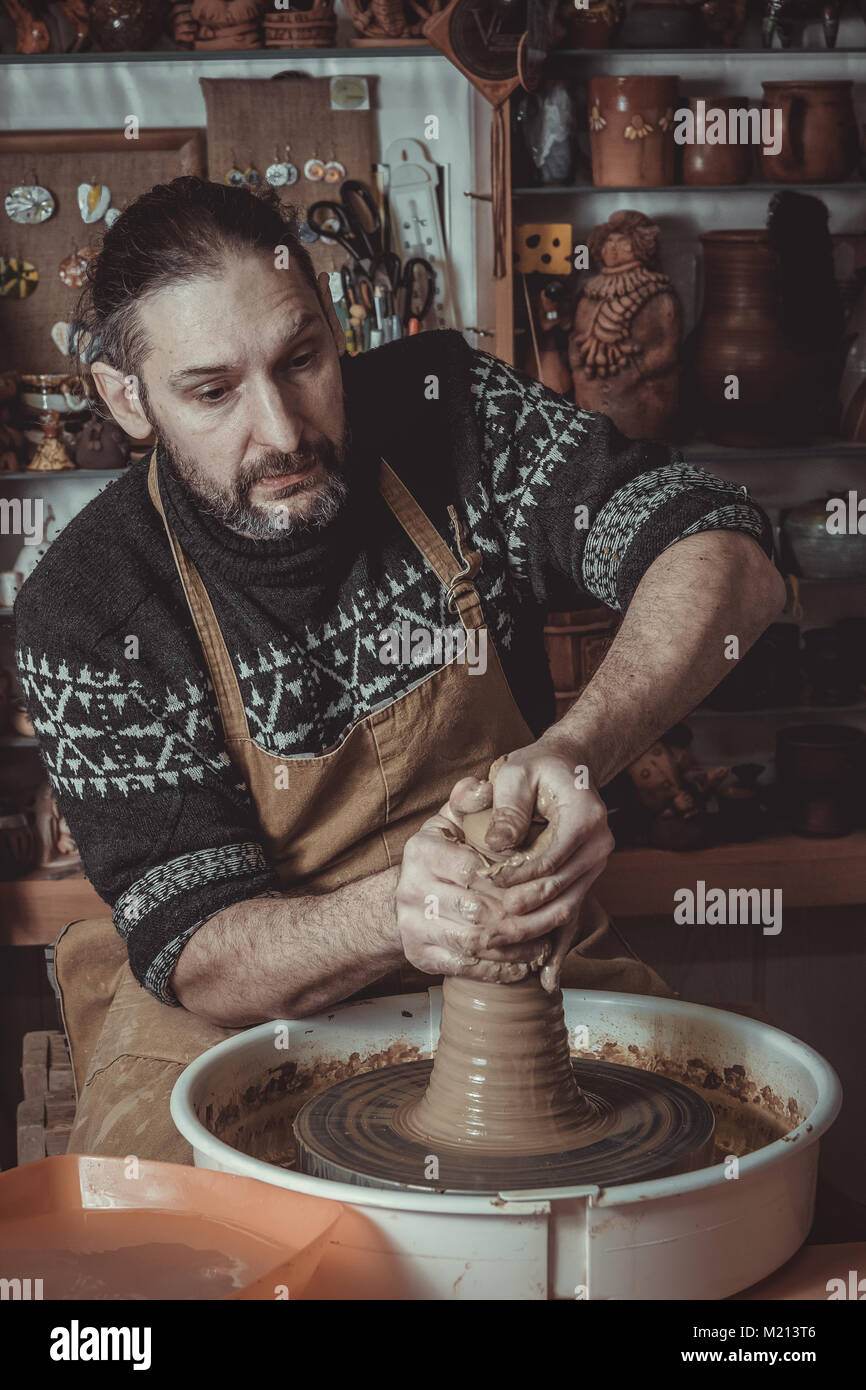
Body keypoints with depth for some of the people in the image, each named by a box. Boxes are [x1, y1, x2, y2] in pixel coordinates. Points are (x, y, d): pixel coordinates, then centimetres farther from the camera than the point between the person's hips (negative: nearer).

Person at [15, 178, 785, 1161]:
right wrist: (396, 913, -37)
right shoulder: (83, 611, -15)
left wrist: (577, 752, -39)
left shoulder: (449, 412, -10)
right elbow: (198, 958, -15)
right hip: (248, 1009, -1)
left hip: (524, 969, 2)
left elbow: (724, 553, -20)